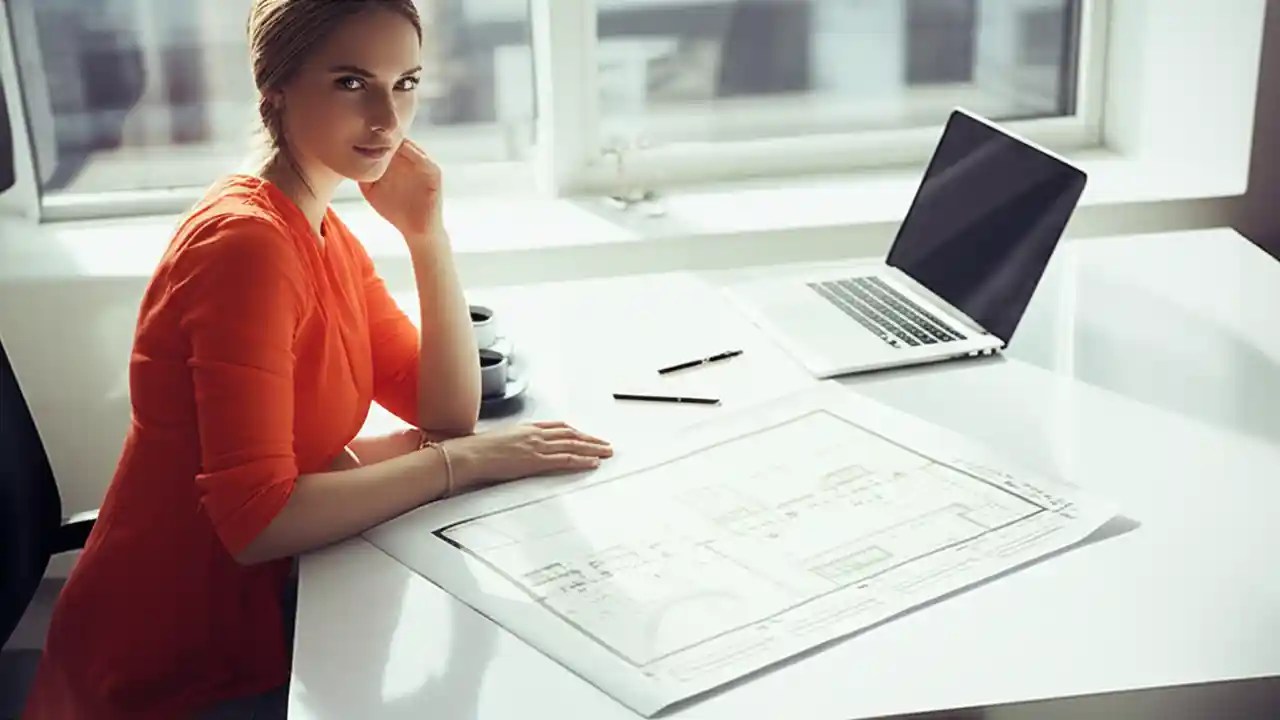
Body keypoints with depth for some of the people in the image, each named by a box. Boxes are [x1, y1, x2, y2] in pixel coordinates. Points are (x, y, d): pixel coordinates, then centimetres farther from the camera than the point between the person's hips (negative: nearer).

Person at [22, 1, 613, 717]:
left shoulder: (327, 234, 6)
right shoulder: (247, 241, -23)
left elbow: (448, 412, 0)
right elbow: (256, 518, -29)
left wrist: (428, 235, -10)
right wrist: (460, 461, -22)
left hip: (255, 611, 8)